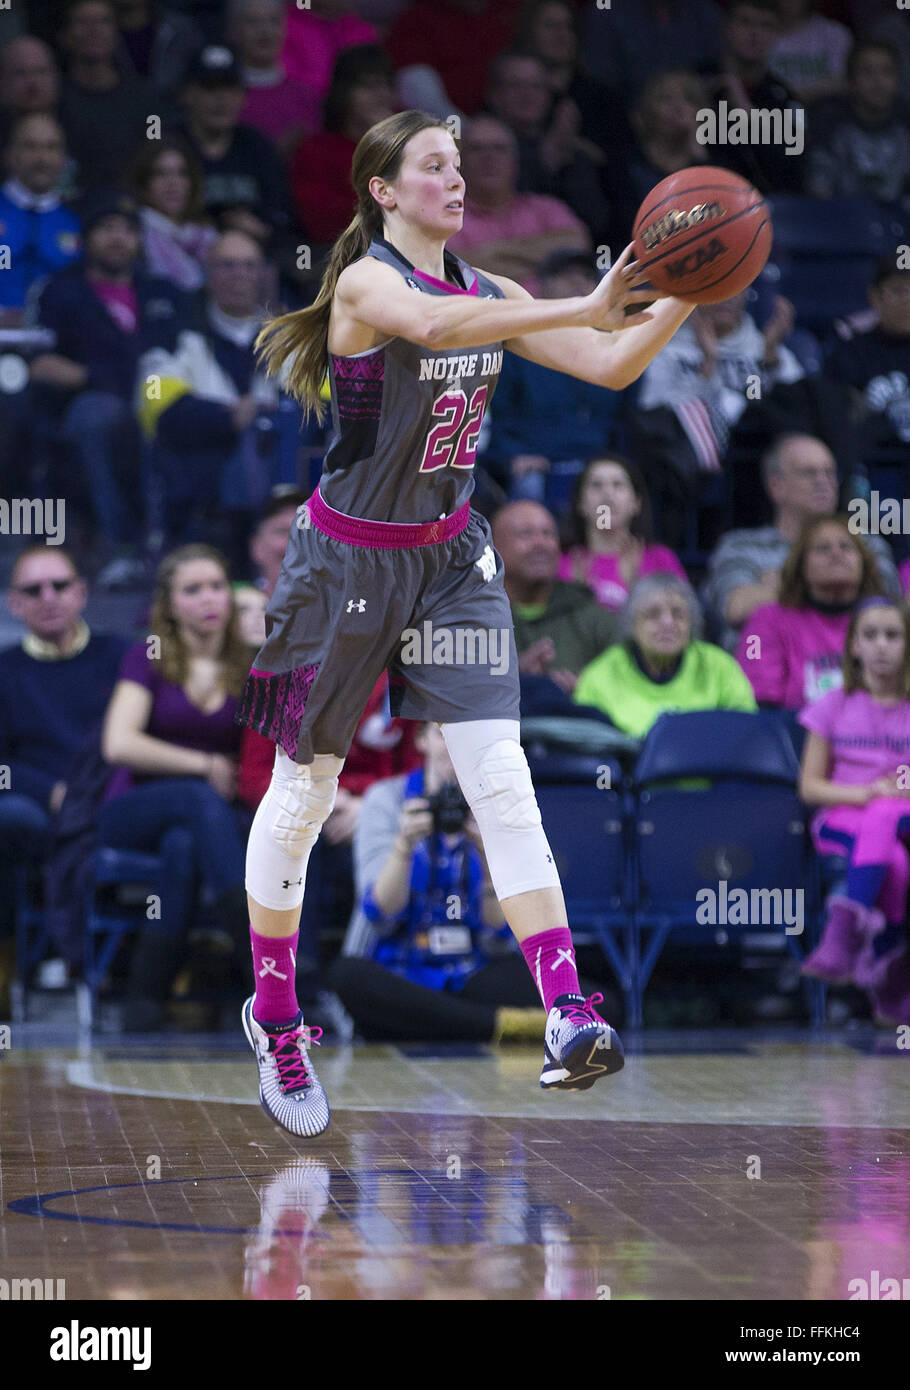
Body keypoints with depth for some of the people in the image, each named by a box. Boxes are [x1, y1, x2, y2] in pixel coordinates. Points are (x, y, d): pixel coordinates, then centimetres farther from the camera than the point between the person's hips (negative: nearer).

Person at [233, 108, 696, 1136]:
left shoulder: (488, 294, 4)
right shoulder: (365, 281, -16)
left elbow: (612, 365, -1)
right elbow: (434, 325, -40)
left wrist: (683, 297, -19)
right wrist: (585, 308, -48)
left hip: (451, 559, 5)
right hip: (350, 558, -5)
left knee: (501, 781, -10)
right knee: (303, 791, 8)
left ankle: (565, 1016, -18)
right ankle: (274, 1020, 26)